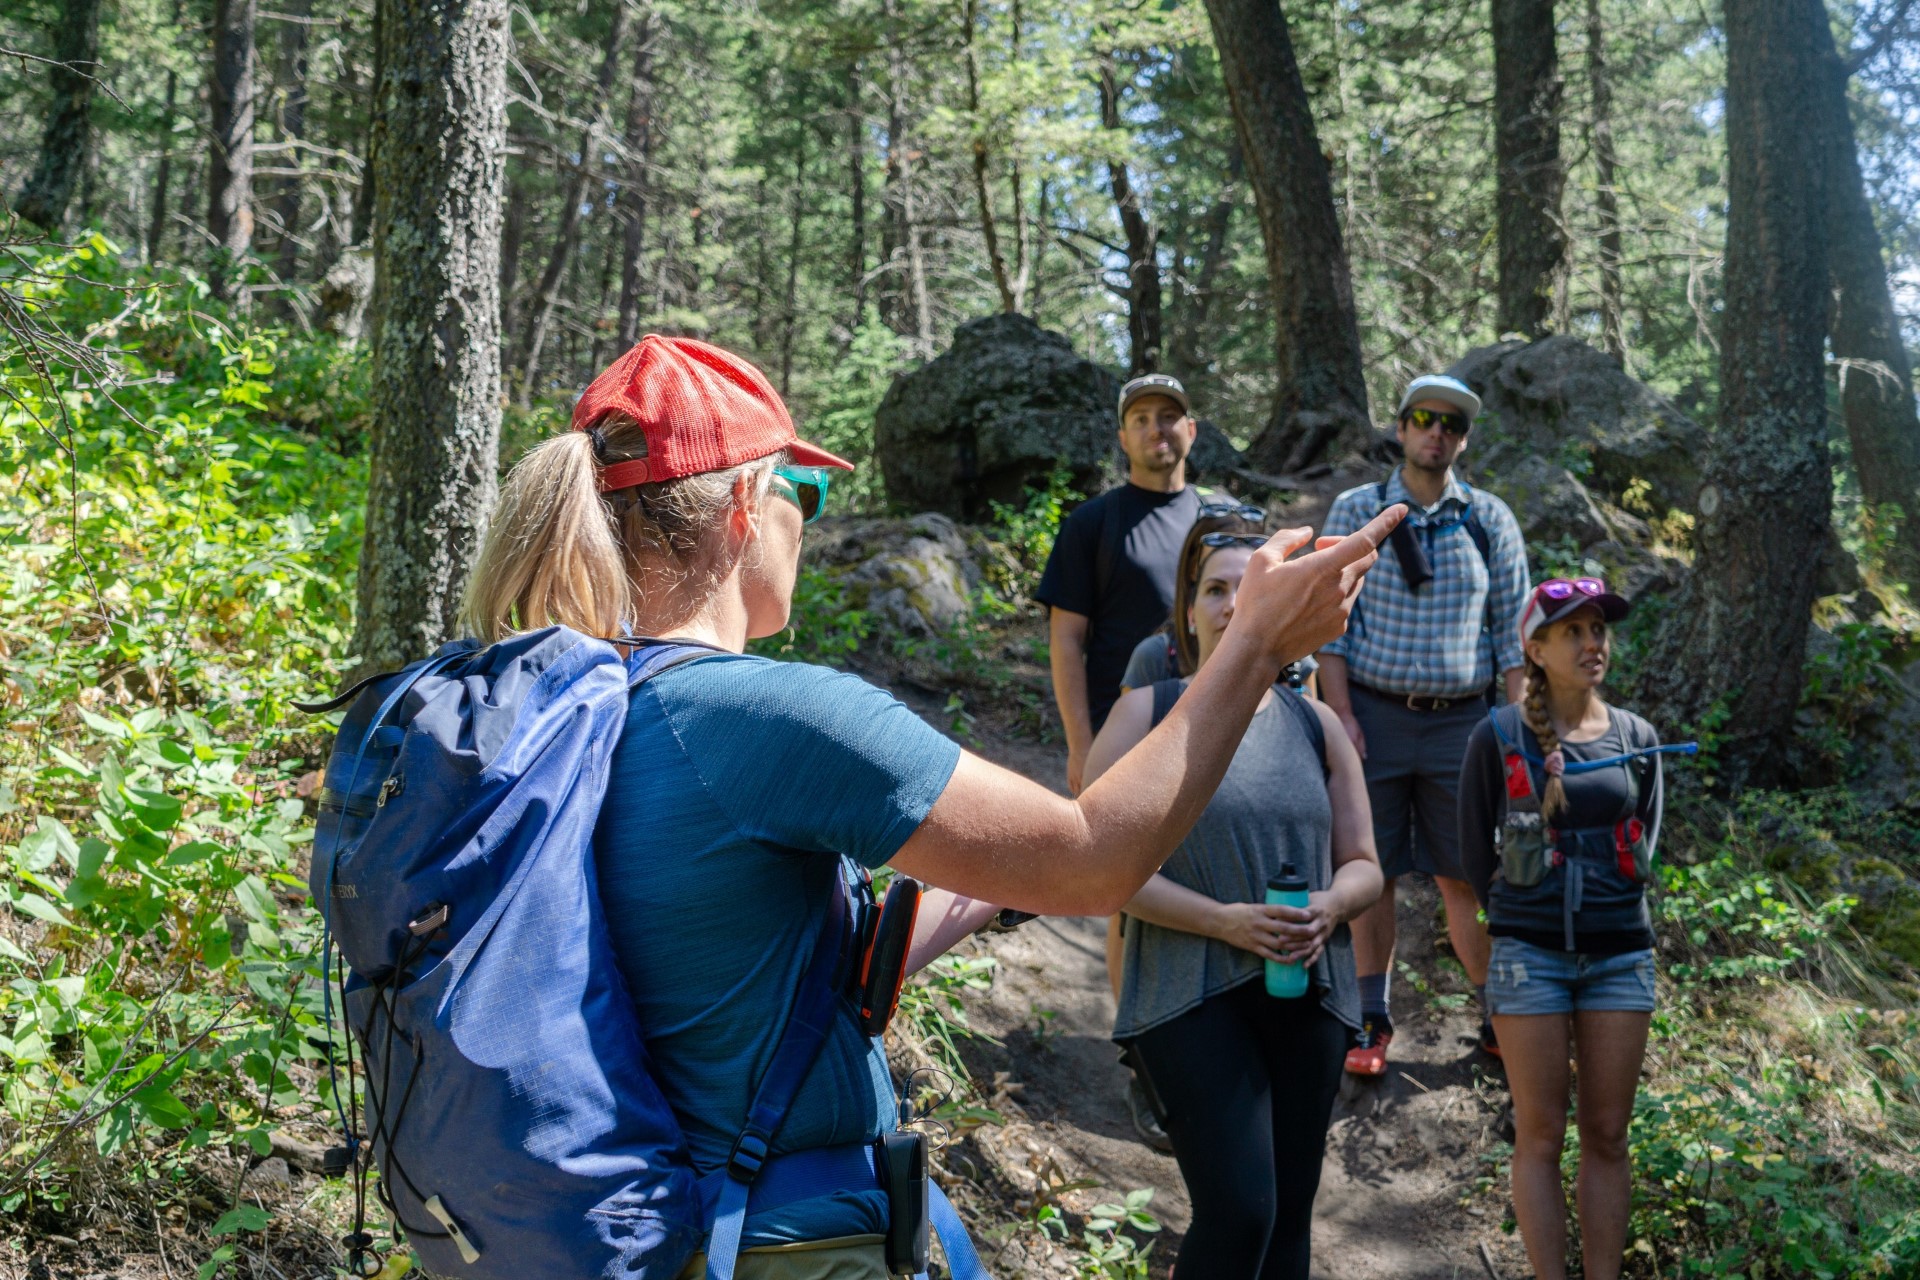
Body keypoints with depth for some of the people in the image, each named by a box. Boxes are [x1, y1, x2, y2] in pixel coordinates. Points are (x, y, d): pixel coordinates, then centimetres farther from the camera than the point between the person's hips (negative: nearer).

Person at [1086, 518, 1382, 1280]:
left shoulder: (1315, 724, 10)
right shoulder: (1147, 713, -2)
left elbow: (1363, 866, 13)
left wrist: (1328, 909, -10)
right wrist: (1225, 920, -18)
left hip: (1309, 997, 5)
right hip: (1192, 997, -4)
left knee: (1290, 1216, 10)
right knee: (1239, 1211, -13)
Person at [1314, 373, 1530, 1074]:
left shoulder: (1490, 520, 7)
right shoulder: (1355, 511, 3)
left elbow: (1512, 629, 7)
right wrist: (1343, 716, -8)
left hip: (1459, 719, 1)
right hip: (1373, 712, 0)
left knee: (1467, 876, 3)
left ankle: (1497, 1017, 17)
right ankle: (1373, 1022, 15)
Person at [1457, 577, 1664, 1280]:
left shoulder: (1638, 739, 5)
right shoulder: (1499, 737, -4)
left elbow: (1644, 844, 16)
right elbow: (1474, 850, 5)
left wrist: (1607, 910, 10)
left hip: (1619, 955, 3)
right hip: (1530, 954, -3)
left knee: (1607, 1136, 7)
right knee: (1541, 1136, 2)